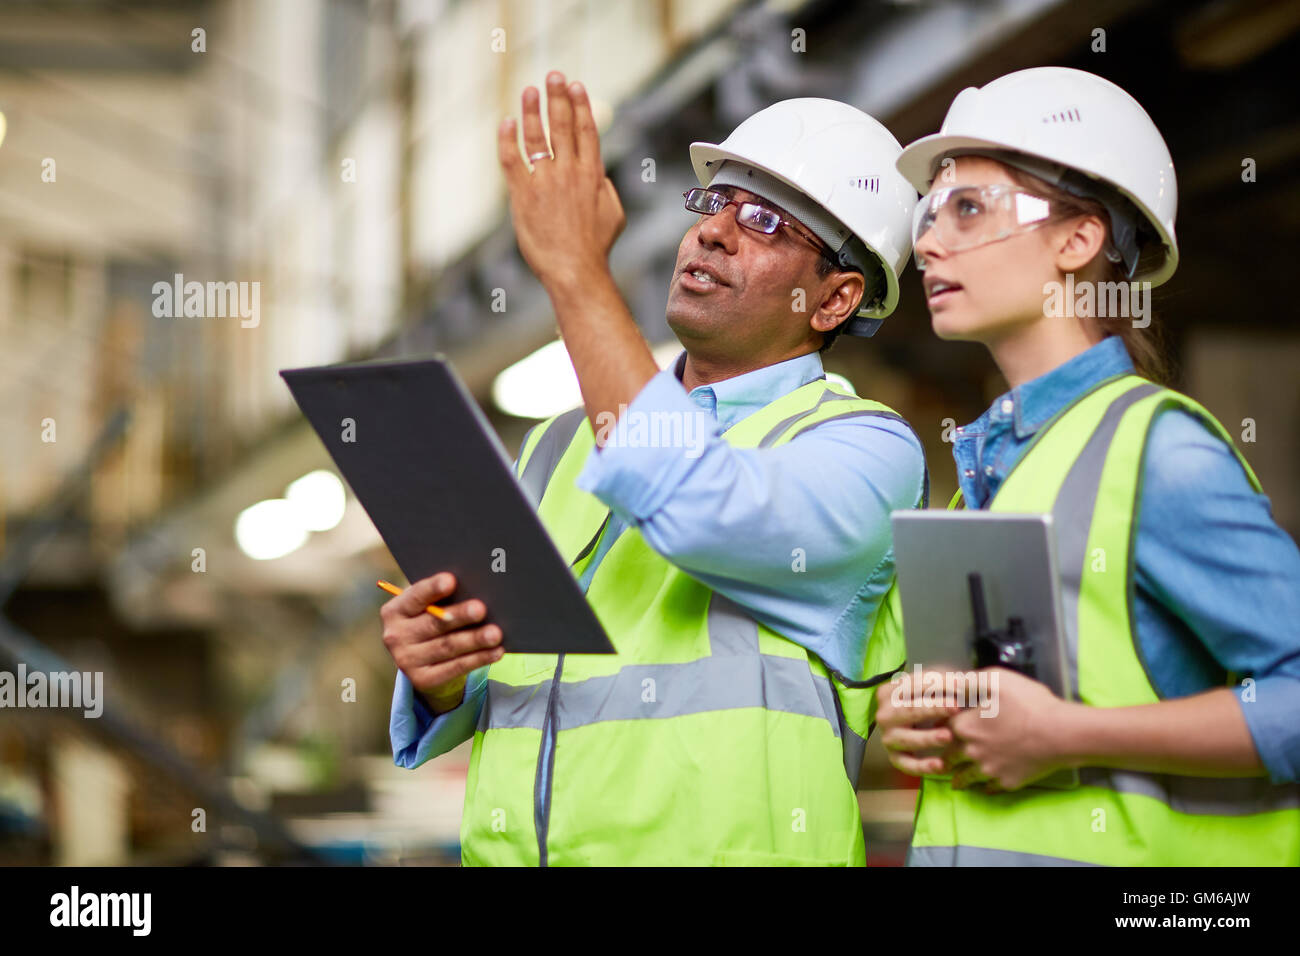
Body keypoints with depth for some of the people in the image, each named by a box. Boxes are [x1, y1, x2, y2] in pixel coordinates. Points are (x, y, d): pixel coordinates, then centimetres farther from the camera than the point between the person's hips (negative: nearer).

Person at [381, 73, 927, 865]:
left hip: (723, 845, -4)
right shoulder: (561, 445, 17)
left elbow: (700, 515, -20)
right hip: (509, 845, 5)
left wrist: (575, 267, -14)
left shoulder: (867, 449, 0)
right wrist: (436, 674, -5)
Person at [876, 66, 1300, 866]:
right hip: (961, 844, 6)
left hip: (1124, 848, -6)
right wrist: (905, 720, 0)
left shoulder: (1161, 452, -13)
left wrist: (1064, 736, -20)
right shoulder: (986, 460, 11)